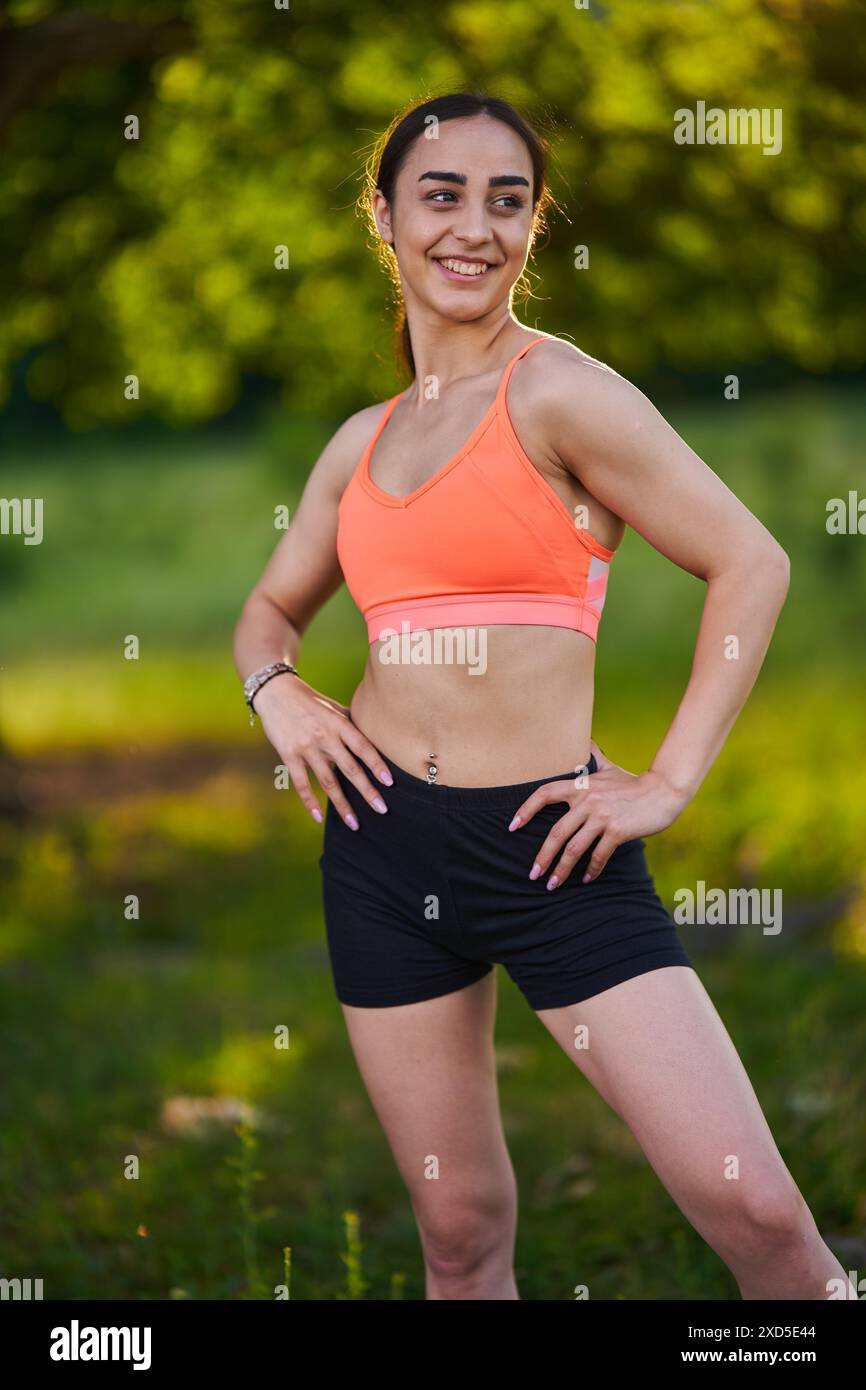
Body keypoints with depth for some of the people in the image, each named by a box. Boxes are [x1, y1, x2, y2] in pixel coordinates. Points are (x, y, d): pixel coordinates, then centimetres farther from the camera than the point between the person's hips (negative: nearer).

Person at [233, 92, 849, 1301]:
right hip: (385, 842, 5)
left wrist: (670, 781, -10)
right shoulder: (362, 442, 11)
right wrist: (278, 692, 4)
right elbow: (271, 607, 26)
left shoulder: (560, 393, -6)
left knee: (751, 1204, -14)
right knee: (460, 1229, 10)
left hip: (550, 845, -5)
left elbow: (750, 564, -8)